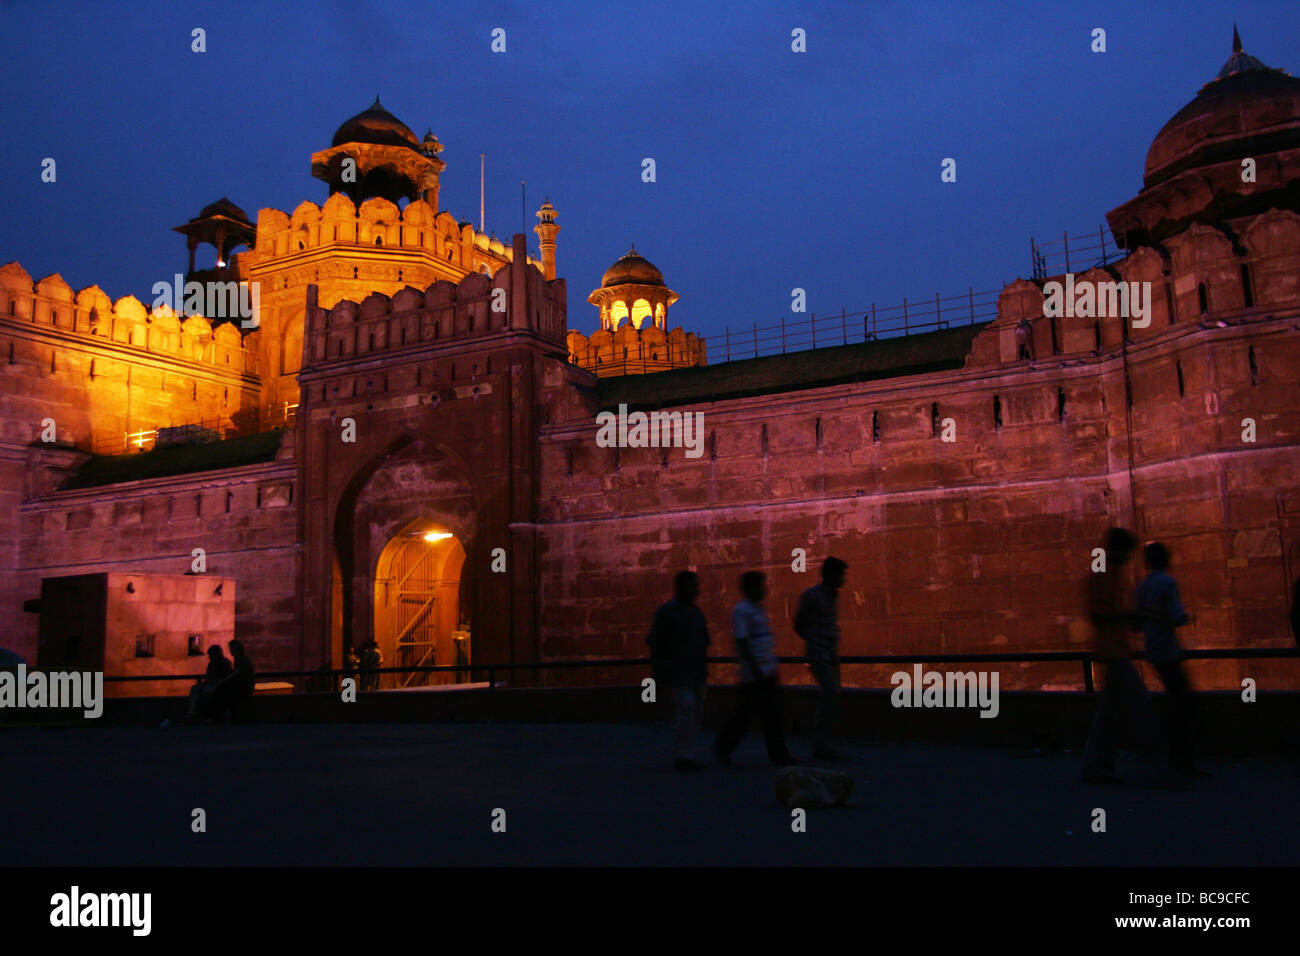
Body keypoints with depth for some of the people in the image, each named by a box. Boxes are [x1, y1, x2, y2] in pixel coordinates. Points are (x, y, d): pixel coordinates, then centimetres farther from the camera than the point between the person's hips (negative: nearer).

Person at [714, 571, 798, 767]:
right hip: (753, 675, -8)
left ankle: (778, 755, 7)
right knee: (745, 712, -3)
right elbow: (742, 642, -16)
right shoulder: (741, 611, -11)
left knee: (772, 714, 5)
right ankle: (722, 746, 12)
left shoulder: (760, 609, 15)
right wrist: (756, 669, -20)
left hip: (769, 672, 8)